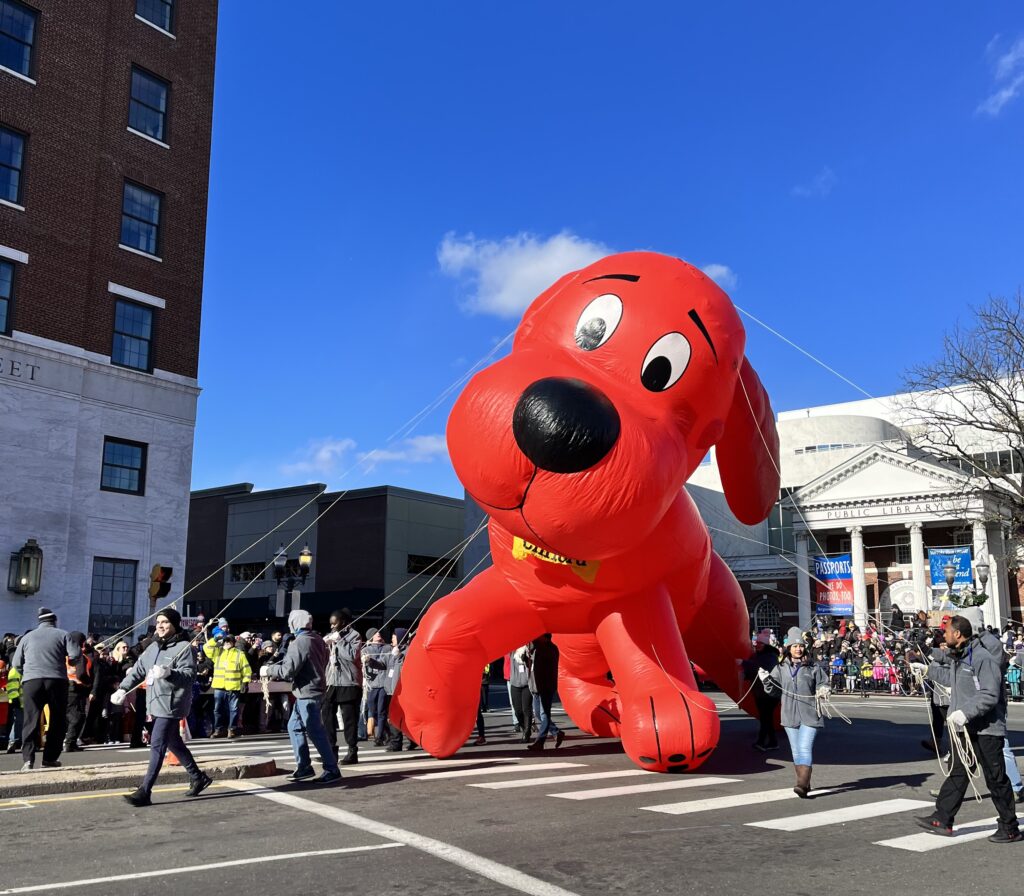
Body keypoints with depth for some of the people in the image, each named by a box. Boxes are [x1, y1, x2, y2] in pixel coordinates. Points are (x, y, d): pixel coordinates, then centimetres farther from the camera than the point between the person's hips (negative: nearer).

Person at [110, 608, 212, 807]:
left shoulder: (184, 647, -11)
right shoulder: (153, 647, 14)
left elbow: (189, 674, -20)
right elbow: (138, 669, 19)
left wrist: (168, 673, -36)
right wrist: (123, 688, 9)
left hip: (171, 704, -9)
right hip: (157, 703, 9)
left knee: (157, 745, -10)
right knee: (174, 743, 18)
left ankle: (145, 792, -7)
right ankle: (197, 777, 33)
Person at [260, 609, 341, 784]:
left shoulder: (299, 642, -17)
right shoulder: (317, 639, 9)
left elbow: (288, 670, -20)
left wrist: (269, 670, 0)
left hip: (307, 692, -9)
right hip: (313, 689, 9)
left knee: (315, 731, -6)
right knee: (294, 726, 16)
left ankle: (332, 770, -3)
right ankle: (304, 767, 19)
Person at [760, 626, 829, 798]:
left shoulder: (813, 668, 2)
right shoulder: (781, 668, 8)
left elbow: (823, 684, 7)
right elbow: (774, 690, 7)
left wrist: (824, 690, -15)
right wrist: (766, 680, -11)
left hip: (809, 716, -3)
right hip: (790, 716, 3)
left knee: (805, 748, -14)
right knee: (796, 751, 11)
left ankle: (802, 785, -18)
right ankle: (804, 783, 24)